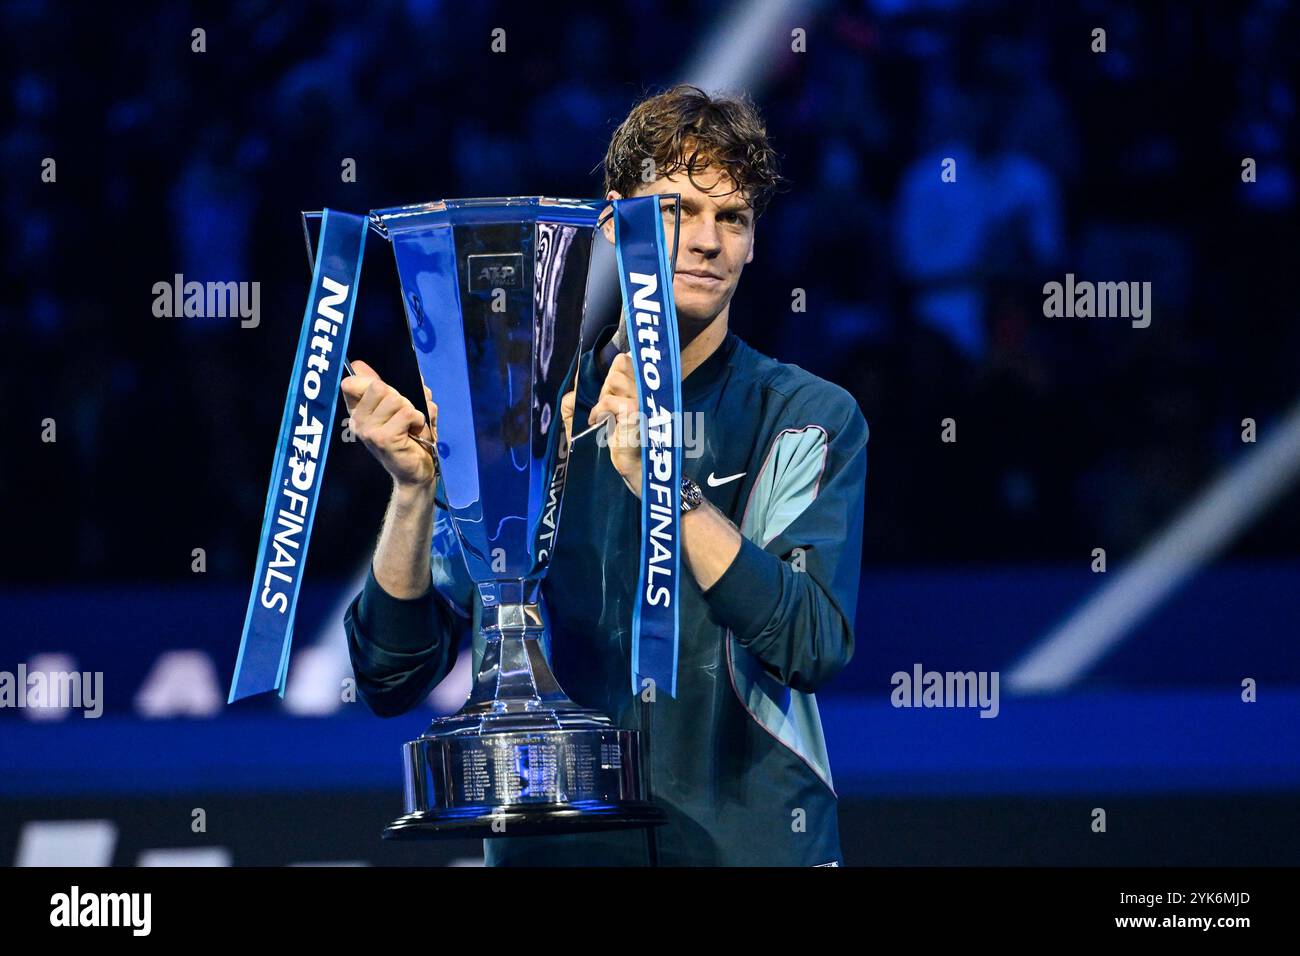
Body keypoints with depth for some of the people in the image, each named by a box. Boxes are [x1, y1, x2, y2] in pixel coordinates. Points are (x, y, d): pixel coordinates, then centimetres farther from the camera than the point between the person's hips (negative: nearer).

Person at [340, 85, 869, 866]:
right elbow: (393, 679, 2)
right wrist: (415, 489, -12)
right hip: (553, 844, 1)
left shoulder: (810, 419, 1)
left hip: (749, 838, -1)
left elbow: (814, 647, -15)